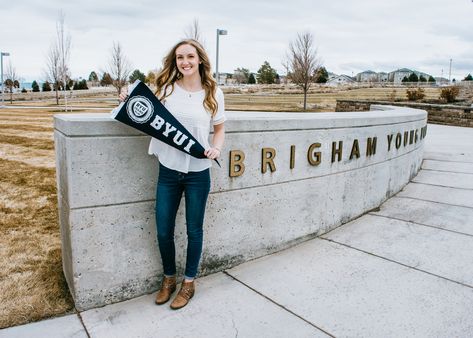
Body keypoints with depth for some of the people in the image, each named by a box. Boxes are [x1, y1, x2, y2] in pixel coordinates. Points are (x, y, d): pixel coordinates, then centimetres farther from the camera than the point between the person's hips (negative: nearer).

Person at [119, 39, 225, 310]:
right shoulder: (167, 88, 1)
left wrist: (216, 148, -11)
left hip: (198, 173, -1)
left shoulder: (213, 93, -1)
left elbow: (220, 128, 8)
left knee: (194, 230, 11)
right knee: (163, 231, 10)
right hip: (168, 170, 2)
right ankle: (169, 279, 35)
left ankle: (189, 282, 32)